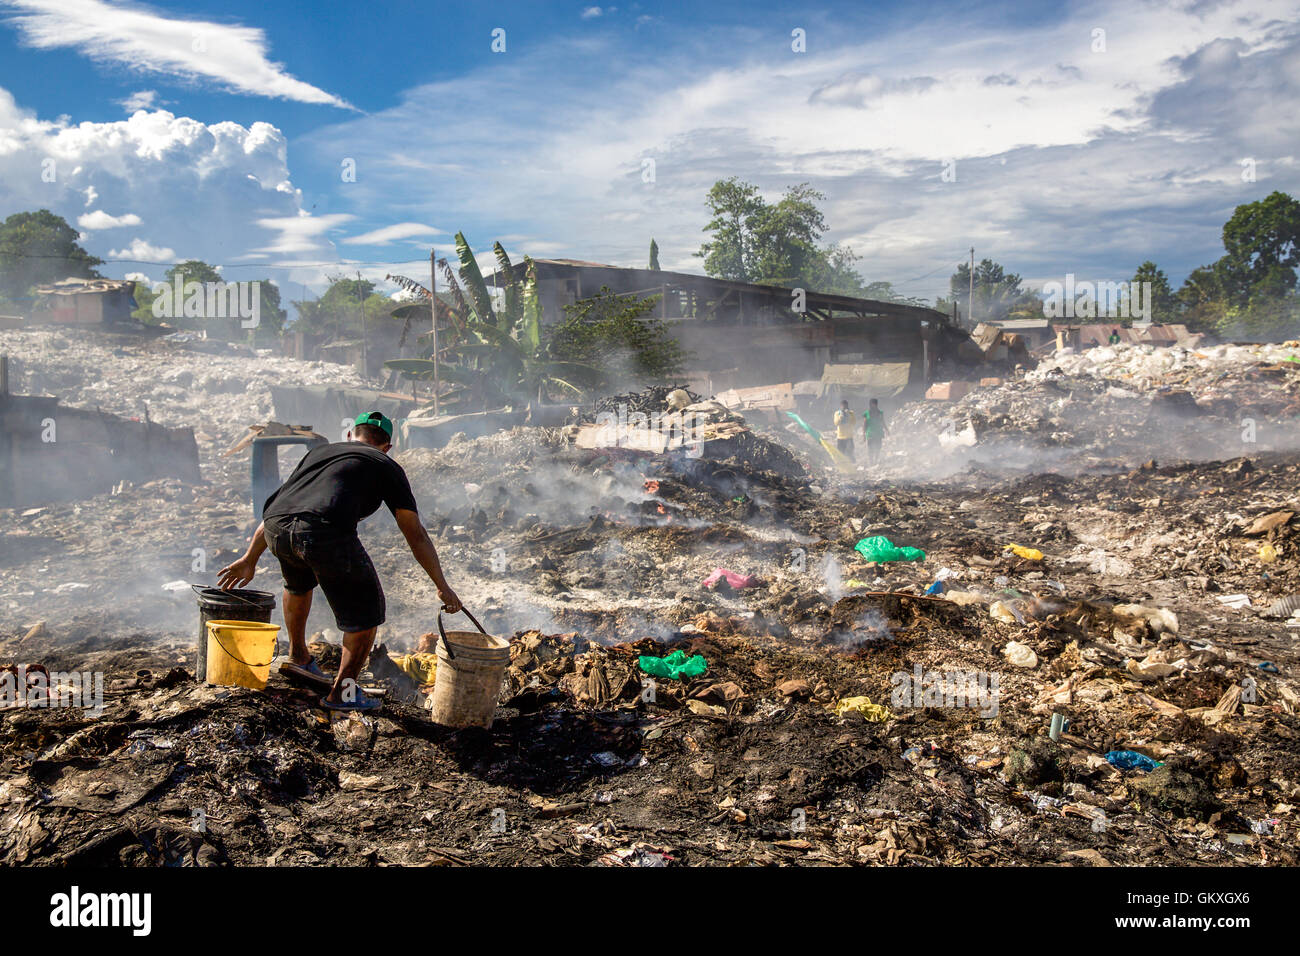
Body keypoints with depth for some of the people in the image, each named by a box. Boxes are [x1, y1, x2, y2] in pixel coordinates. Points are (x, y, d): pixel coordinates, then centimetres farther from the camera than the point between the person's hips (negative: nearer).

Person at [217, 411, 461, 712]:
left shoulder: (319, 451, 34)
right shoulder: (386, 467, 22)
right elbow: (415, 534, 20)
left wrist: (249, 559, 45)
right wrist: (442, 586, 26)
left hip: (276, 530, 6)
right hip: (327, 534, -6)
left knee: (298, 584, 38)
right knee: (366, 612, 15)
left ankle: (298, 658, 53)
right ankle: (343, 692, 23)